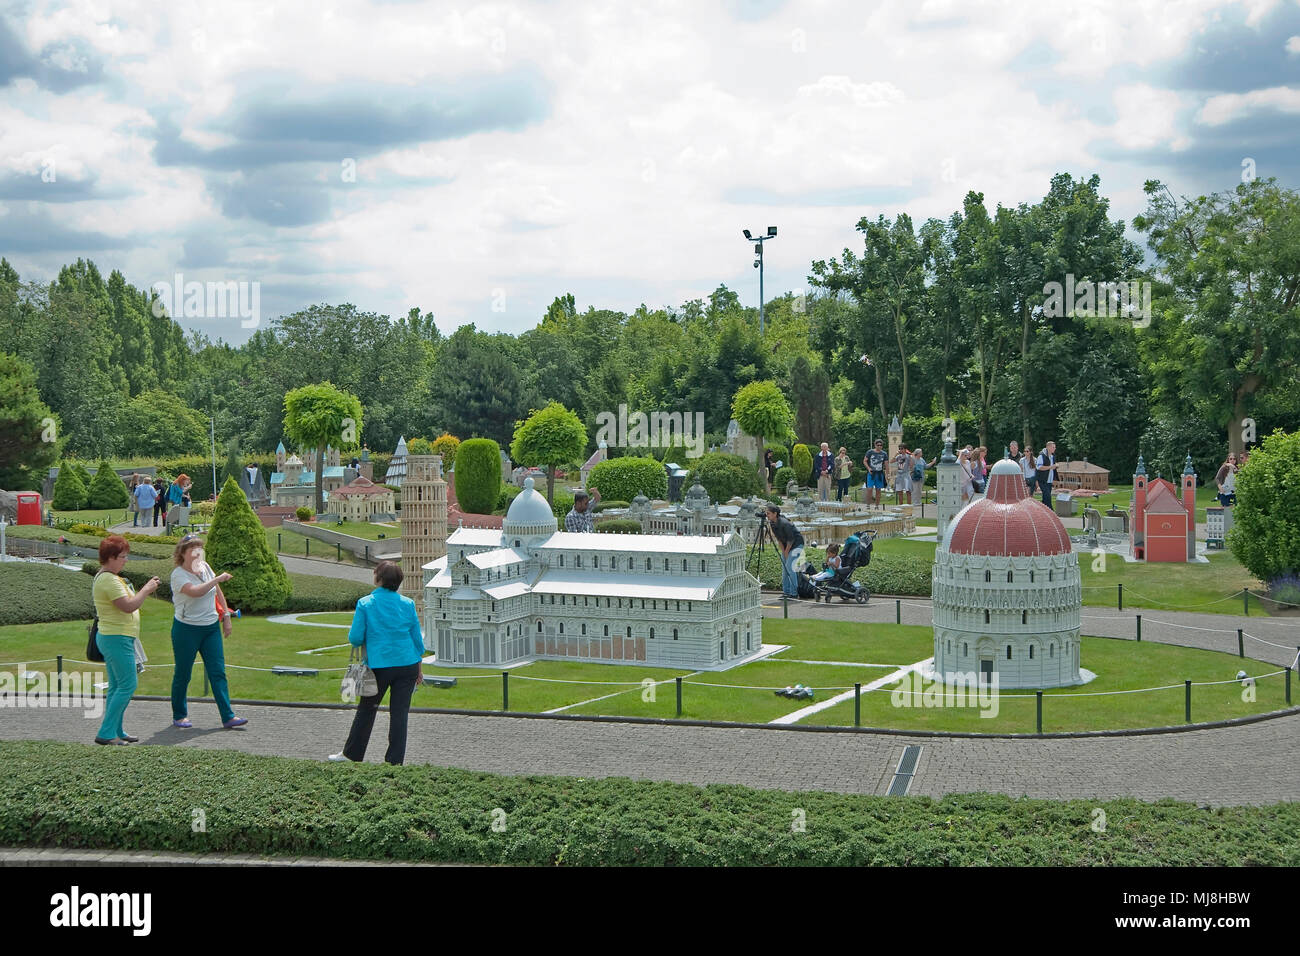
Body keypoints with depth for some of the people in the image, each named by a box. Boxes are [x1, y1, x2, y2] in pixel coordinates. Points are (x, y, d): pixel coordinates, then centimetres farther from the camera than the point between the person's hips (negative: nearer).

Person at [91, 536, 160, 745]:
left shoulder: (105, 577, 17)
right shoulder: (109, 580, -18)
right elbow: (128, 606, -23)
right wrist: (146, 590, -13)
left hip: (114, 639, 11)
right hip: (116, 639, -11)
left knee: (117, 686, 13)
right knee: (127, 685, -9)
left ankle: (115, 731, 17)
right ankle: (106, 733, -9)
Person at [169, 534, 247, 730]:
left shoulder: (205, 567, 7)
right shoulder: (178, 574, -13)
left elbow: (217, 592, 19)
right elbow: (195, 591, -31)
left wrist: (226, 615, 15)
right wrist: (218, 579, -26)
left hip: (211, 627, 6)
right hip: (187, 629, -5)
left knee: (218, 672, -1)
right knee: (183, 674, 5)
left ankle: (228, 717, -3)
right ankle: (179, 716, 21)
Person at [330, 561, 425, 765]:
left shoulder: (365, 604, -6)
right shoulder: (407, 604, 2)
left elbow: (355, 638, -8)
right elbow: (417, 639, 5)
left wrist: (367, 641, 16)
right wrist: (419, 669, 14)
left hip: (379, 664, -2)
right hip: (407, 664, 2)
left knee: (367, 709, 13)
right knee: (400, 712, 5)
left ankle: (352, 754, 26)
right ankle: (395, 760, 7)